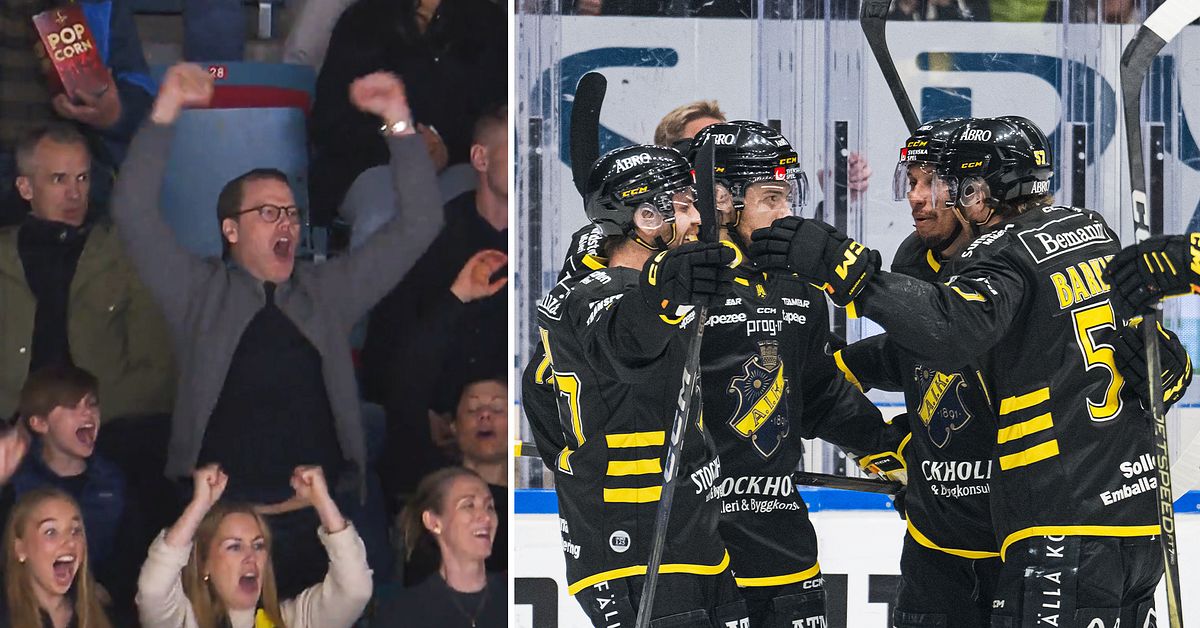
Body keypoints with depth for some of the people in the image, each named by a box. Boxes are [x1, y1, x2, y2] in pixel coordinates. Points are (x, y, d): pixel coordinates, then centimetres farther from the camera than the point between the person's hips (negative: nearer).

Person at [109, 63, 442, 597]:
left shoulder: (329, 292, 14)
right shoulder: (199, 293, 8)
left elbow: (416, 227, 11)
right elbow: (134, 212, -2)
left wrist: (398, 122, 2)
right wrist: (166, 111, -9)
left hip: (325, 524, 2)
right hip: (224, 526, -2)